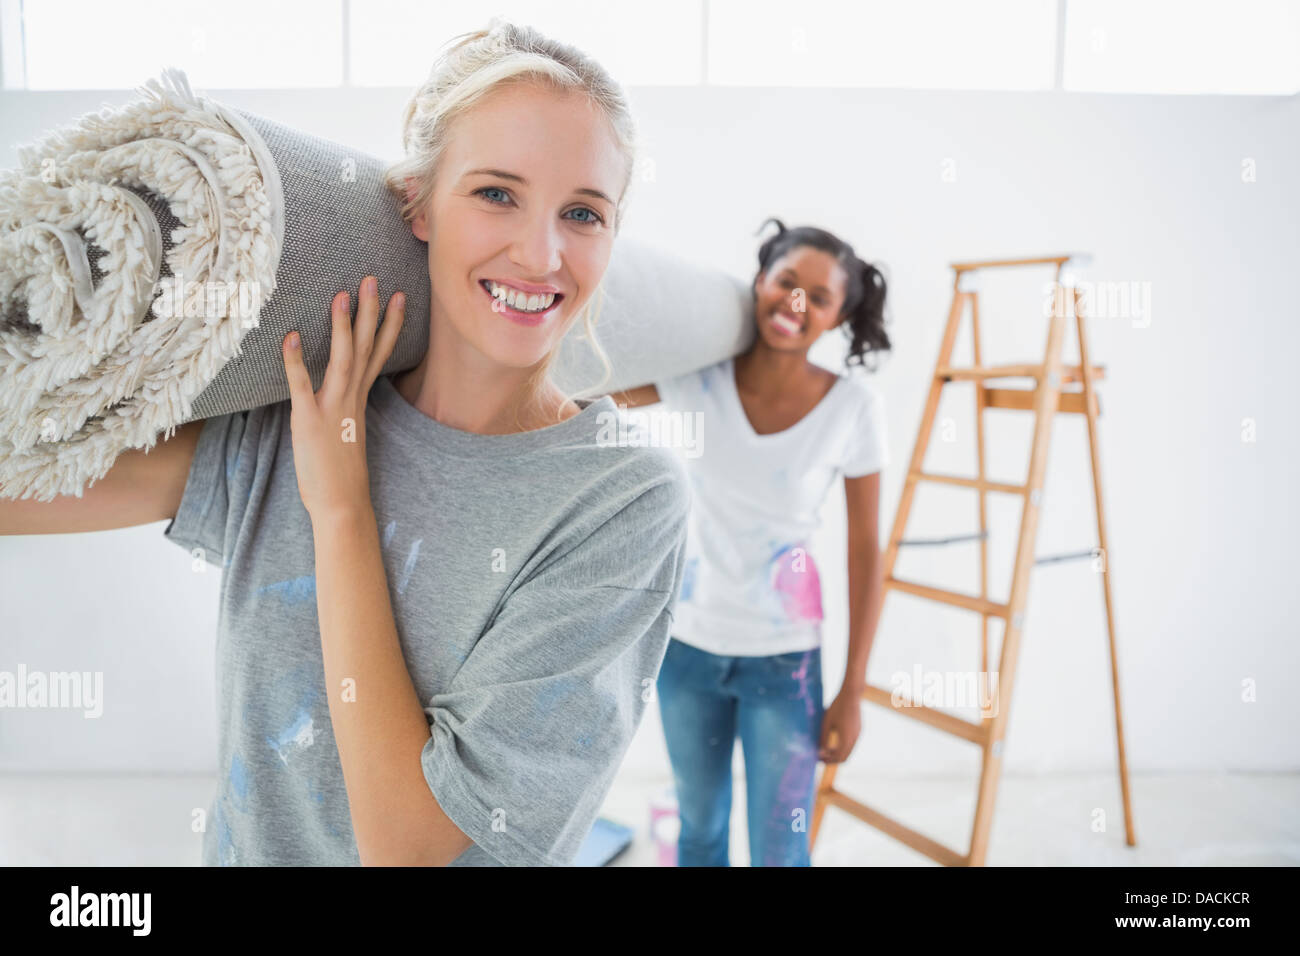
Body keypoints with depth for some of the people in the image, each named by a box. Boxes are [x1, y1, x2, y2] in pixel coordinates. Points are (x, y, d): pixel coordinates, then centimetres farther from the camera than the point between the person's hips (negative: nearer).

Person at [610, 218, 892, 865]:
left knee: (778, 853, 7)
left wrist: (852, 692, -7)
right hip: (688, 643, 2)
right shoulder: (699, 378, -10)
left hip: (783, 659, -2)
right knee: (699, 830, 21)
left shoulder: (853, 409, -14)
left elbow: (865, 551, -9)